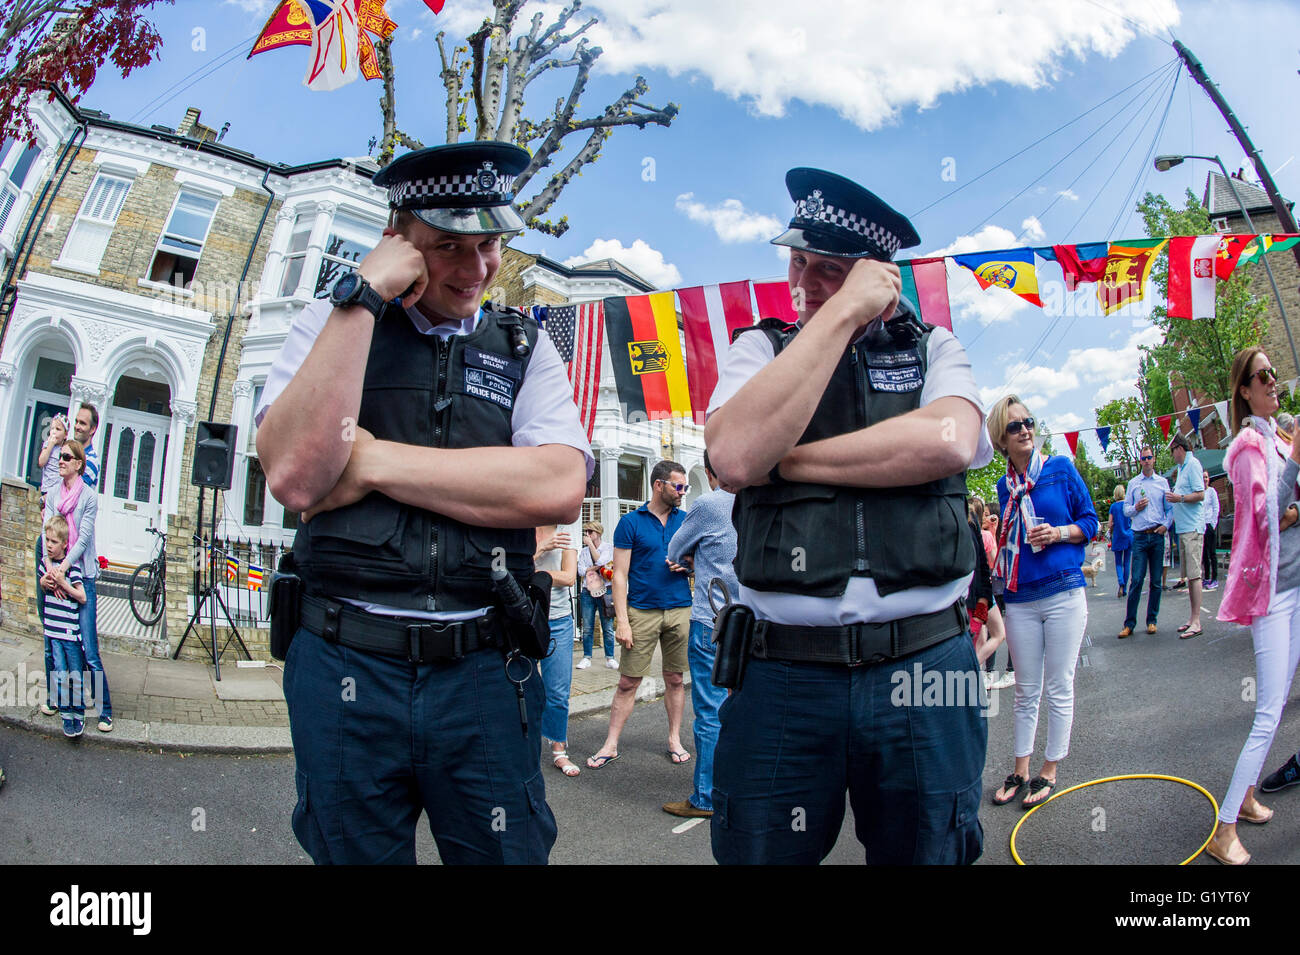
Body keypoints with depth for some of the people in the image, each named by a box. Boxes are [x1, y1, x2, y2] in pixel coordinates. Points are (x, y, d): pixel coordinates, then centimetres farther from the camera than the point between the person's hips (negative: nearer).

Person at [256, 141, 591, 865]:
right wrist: (365, 294, -13)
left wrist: (372, 461, -13)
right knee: (353, 853, 16)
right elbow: (296, 475, -14)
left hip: (484, 676, 1)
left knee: (507, 853, 12)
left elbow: (561, 489, -12)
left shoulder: (524, 346, 7)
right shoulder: (331, 326, 5)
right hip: (344, 670, 0)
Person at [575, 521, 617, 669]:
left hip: (605, 592, -3)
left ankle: (610, 658, 9)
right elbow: (581, 571, 2)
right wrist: (599, 567, -8)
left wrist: (590, 544, -6)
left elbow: (600, 561, -14)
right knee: (587, 628, 3)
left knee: (608, 628, 0)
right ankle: (587, 658, 12)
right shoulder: (583, 551, 14)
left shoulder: (609, 547, 4)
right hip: (587, 592, 3)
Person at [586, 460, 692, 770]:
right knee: (628, 682, 0)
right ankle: (611, 744, 10)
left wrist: (687, 563, -5)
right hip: (641, 611, -3)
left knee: (675, 679, 10)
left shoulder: (685, 520, 10)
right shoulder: (631, 522, -1)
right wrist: (621, 620, -11)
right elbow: (620, 574, -4)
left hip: (680, 610, 3)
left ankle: (675, 740, 22)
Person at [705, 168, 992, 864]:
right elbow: (734, 457, -15)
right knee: (759, 851, 9)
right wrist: (843, 313, -13)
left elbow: (949, 441, -13)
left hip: (923, 672, 1)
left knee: (925, 851, 14)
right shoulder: (762, 349, 7)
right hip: (783, 674, 0)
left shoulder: (932, 348, 10)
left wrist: (789, 460, -10)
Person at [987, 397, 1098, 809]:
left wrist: (1059, 533, -14)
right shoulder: (1005, 485, 8)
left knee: (1058, 688, 5)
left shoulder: (1061, 467, -2)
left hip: (1063, 592, -3)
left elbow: (1090, 521, 3)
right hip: (1021, 598, 3)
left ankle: (1049, 771, 19)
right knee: (1025, 690, 11)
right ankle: (1020, 770, 22)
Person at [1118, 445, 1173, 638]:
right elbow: (1126, 510, 10)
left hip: (1157, 536, 1)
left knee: (1156, 581, 3)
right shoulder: (1133, 483, 10)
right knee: (1136, 580, -7)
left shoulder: (1162, 482, 10)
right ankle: (1129, 623, -5)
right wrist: (1136, 508, -10)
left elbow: (1170, 508, 9)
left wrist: (1166, 524, -7)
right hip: (1140, 536, -1)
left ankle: (1152, 620, 12)